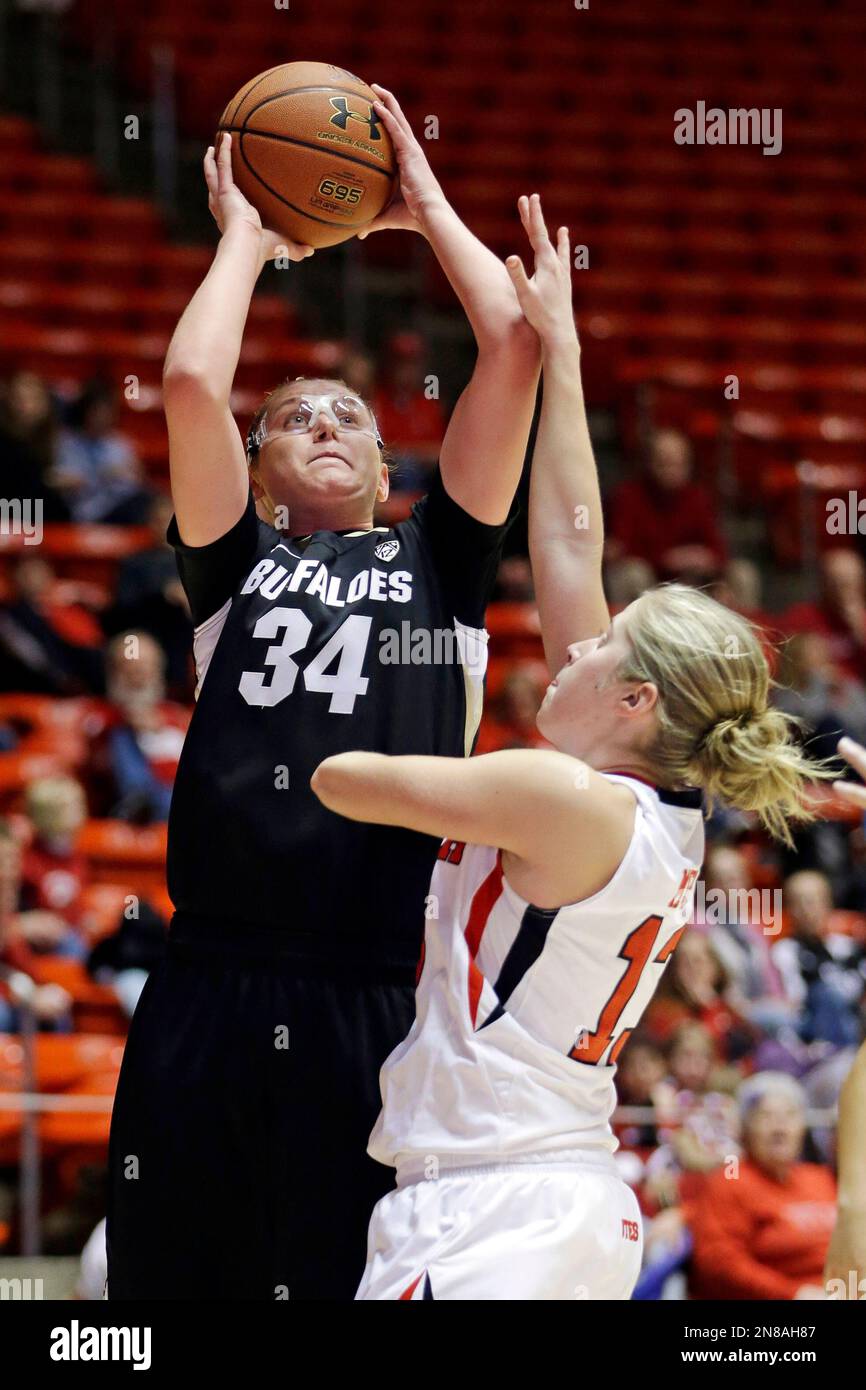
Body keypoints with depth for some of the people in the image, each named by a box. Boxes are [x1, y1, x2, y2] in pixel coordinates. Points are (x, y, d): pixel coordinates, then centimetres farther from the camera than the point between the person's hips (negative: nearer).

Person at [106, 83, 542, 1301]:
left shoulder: (438, 561, 15)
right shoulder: (234, 562, 14)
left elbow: (514, 349, 8)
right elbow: (193, 384, 0)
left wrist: (427, 208, 19)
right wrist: (246, 236, 15)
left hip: (372, 1008, 0)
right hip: (206, 1002, 0)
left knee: (343, 1280, 2)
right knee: (172, 1276, 3)